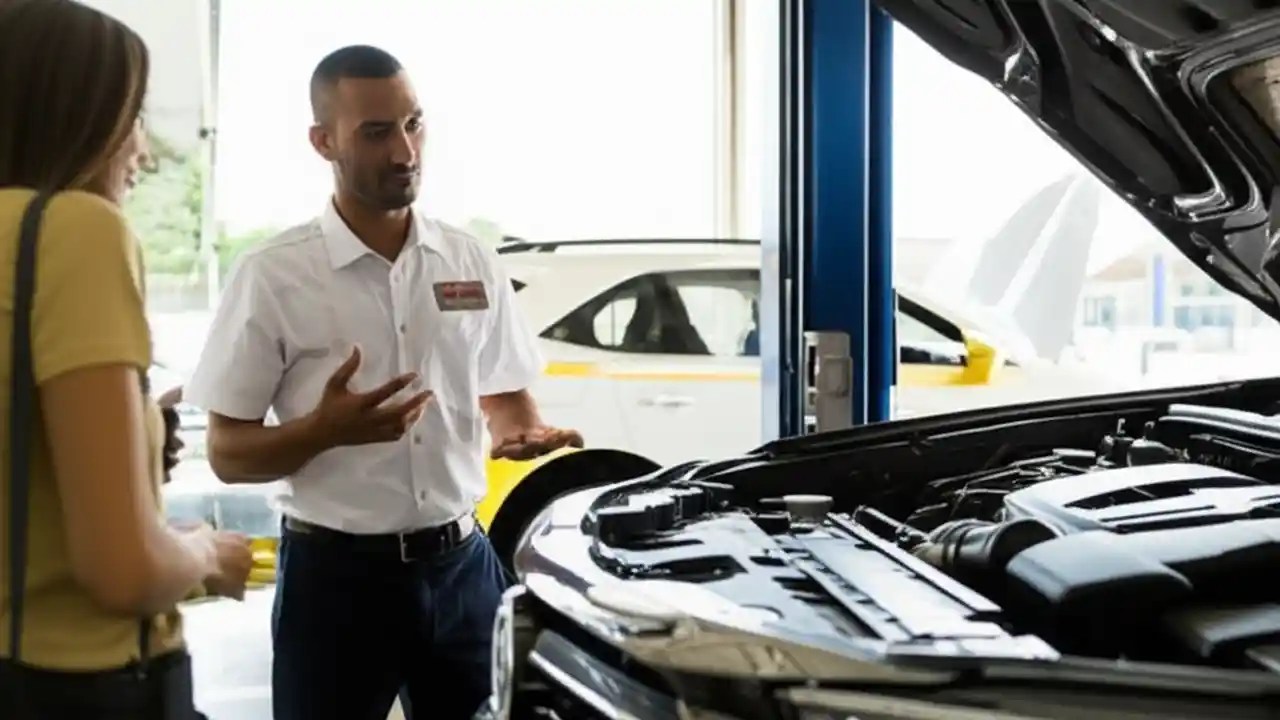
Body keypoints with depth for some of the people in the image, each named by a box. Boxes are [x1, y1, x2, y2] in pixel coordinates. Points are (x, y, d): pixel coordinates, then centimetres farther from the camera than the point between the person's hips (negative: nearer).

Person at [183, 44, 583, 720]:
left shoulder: (473, 262, 5)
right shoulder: (272, 275, -8)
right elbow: (227, 452, -5)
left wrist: (525, 432, -6)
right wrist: (327, 429, -23)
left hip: (462, 563, 4)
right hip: (335, 573, -3)